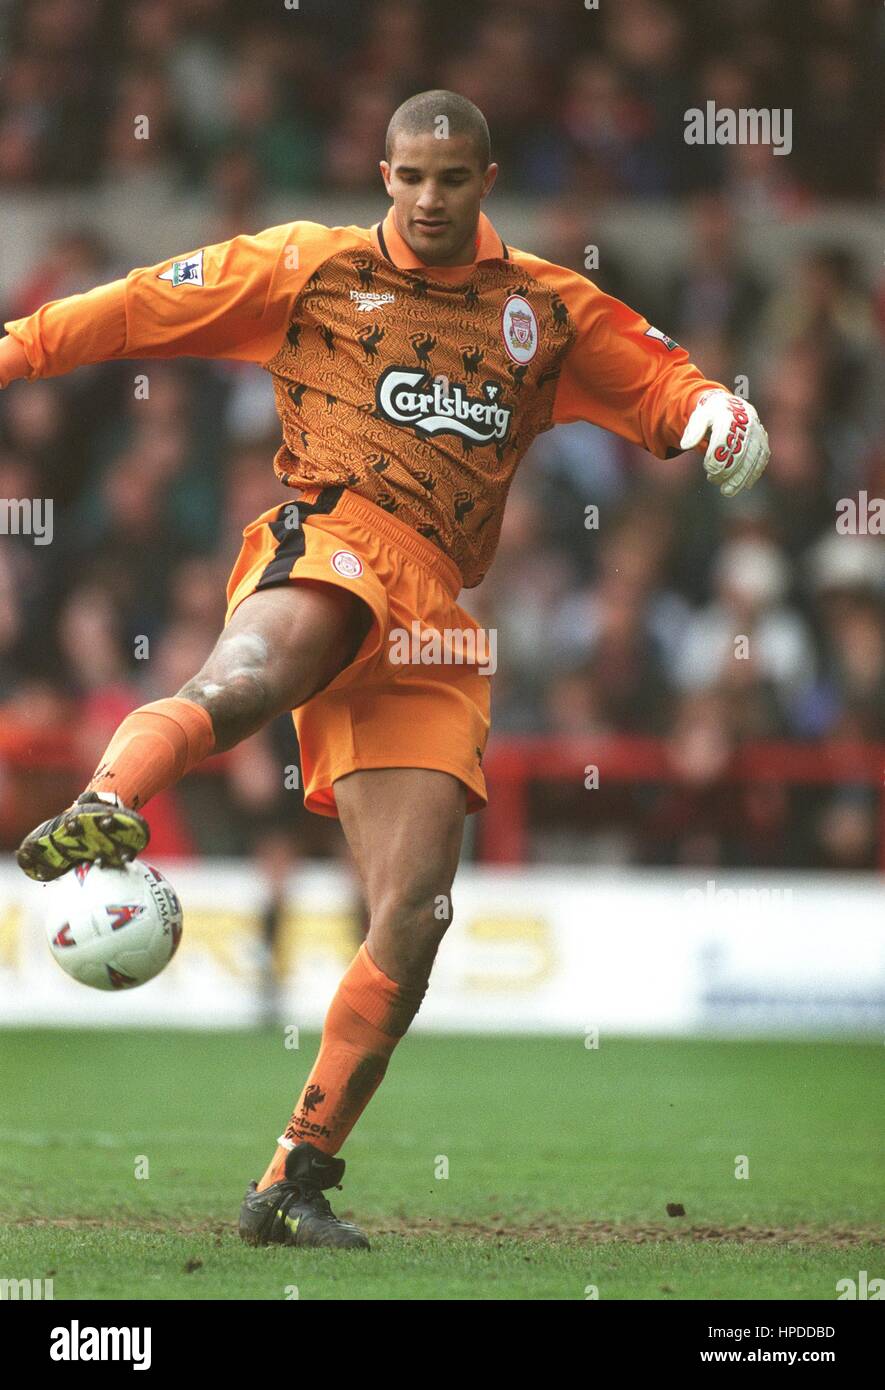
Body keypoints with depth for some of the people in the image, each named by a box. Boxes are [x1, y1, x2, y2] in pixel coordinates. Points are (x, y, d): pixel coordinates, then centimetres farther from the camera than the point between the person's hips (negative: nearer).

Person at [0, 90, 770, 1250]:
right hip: (328, 543, -4)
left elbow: (659, 383, 25)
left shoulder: (547, 310, 22)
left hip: (433, 627, 4)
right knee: (249, 681, -42)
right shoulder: (314, 270, 13)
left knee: (414, 915, -7)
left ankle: (296, 1180, 0)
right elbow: (146, 307, 16)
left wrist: (713, 411, 2)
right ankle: (101, 809, -71)